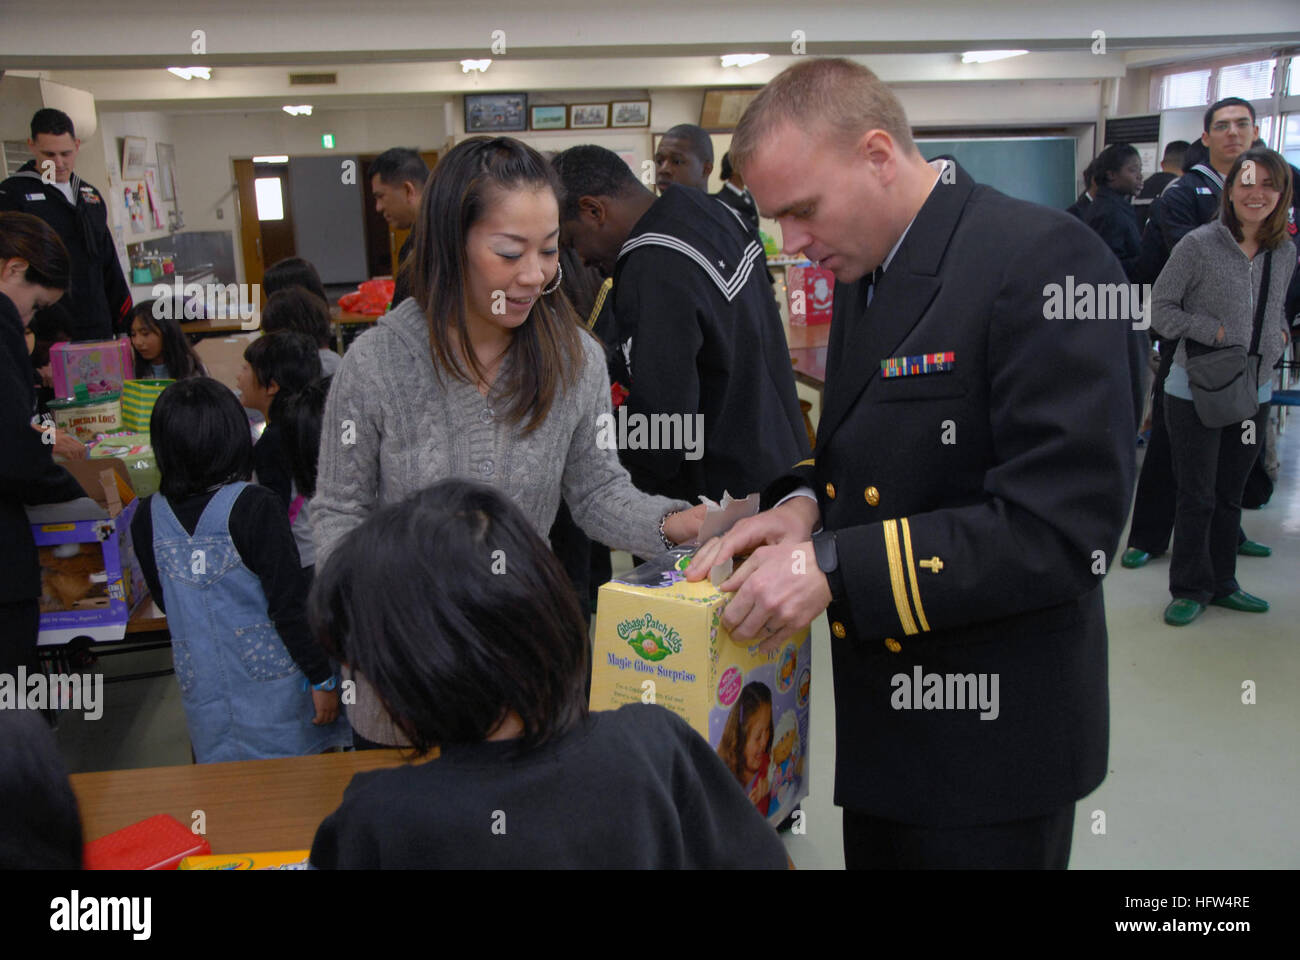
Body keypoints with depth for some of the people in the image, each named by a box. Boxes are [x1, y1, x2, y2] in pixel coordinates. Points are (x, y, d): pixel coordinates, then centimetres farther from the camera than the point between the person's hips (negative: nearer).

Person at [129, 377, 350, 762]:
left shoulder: (147, 518, -2)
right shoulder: (254, 507, -16)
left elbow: (166, 603, 12)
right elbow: (290, 604, -14)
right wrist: (323, 678, -7)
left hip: (205, 696, 4)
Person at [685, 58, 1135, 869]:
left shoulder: (1043, 260, -20)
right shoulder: (863, 276, 8)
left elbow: (1063, 529, -25)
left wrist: (835, 567, -27)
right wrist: (806, 505, -4)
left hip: (991, 741, -8)